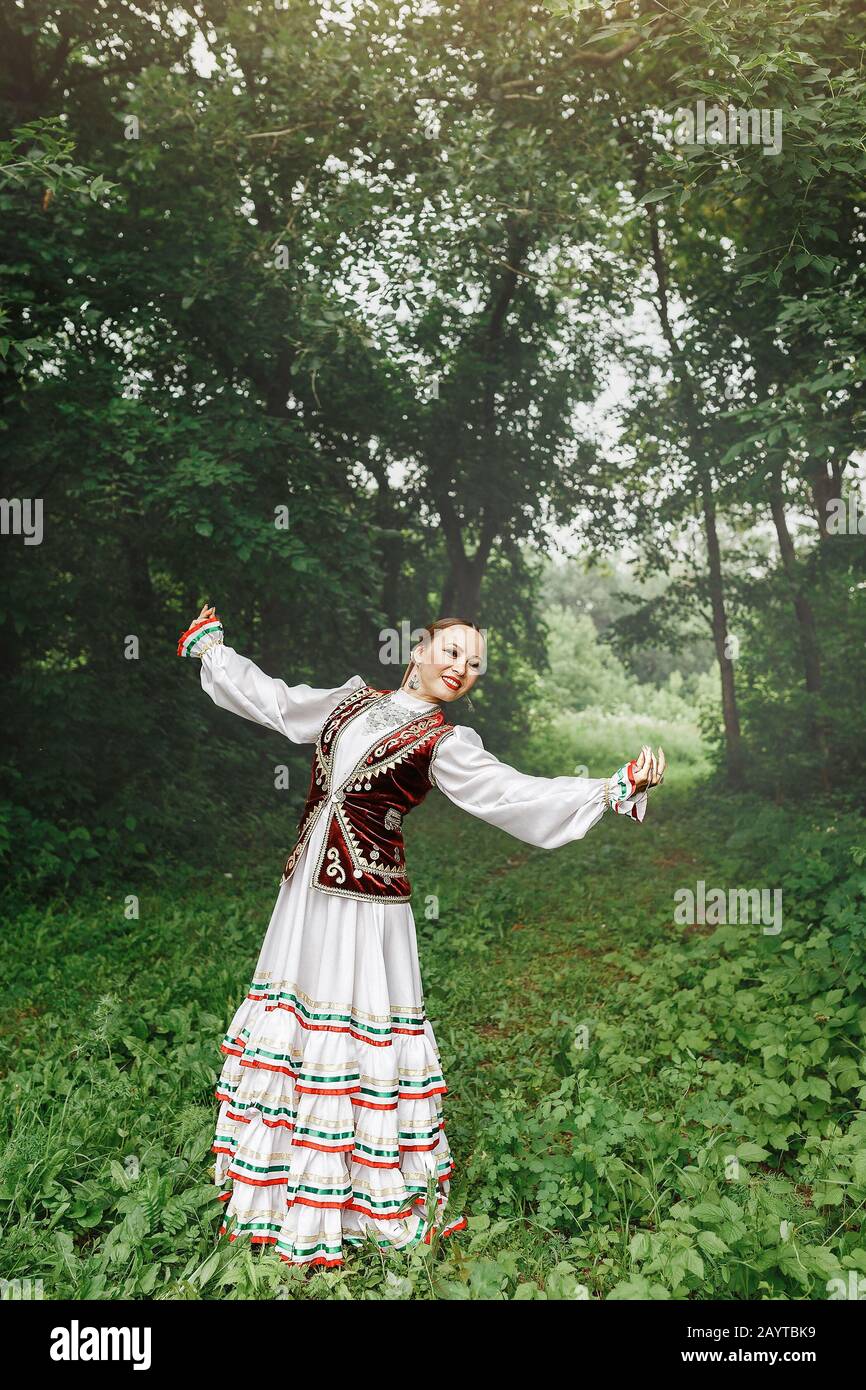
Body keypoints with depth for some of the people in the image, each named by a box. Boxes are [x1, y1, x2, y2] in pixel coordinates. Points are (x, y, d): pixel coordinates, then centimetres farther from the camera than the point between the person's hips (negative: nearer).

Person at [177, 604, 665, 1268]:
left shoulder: (445, 744, -3)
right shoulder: (355, 697, 12)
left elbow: (516, 792, -14)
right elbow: (273, 699, 24)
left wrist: (618, 788, -24)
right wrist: (212, 646, 35)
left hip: (365, 901, -5)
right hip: (304, 890, 5)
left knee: (356, 1040, -2)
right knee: (286, 1030, 11)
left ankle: (375, 1206, 17)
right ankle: (276, 1196, 28)